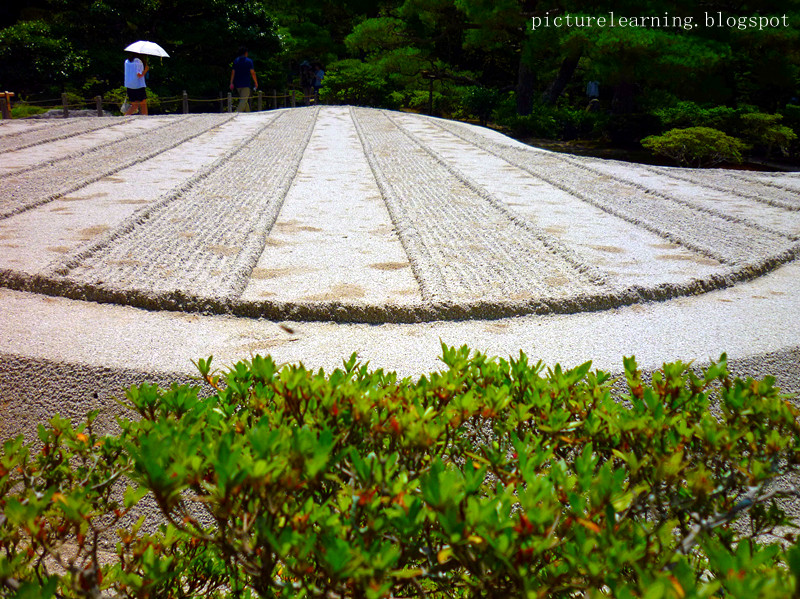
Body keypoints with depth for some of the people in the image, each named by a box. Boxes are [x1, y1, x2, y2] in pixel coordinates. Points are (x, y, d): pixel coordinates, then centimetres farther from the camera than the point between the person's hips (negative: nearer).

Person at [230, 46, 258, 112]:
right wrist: (256, 82, 1)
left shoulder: (236, 61, 10)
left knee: (244, 100, 17)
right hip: (246, 84, -6)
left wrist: (231, 83, 3)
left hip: (237, 84, 6)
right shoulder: (249, 61, -3)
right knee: (244, 100, -10)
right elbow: (252, 73, -8)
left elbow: (233, 72, 4)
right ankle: (238, 113, -26)